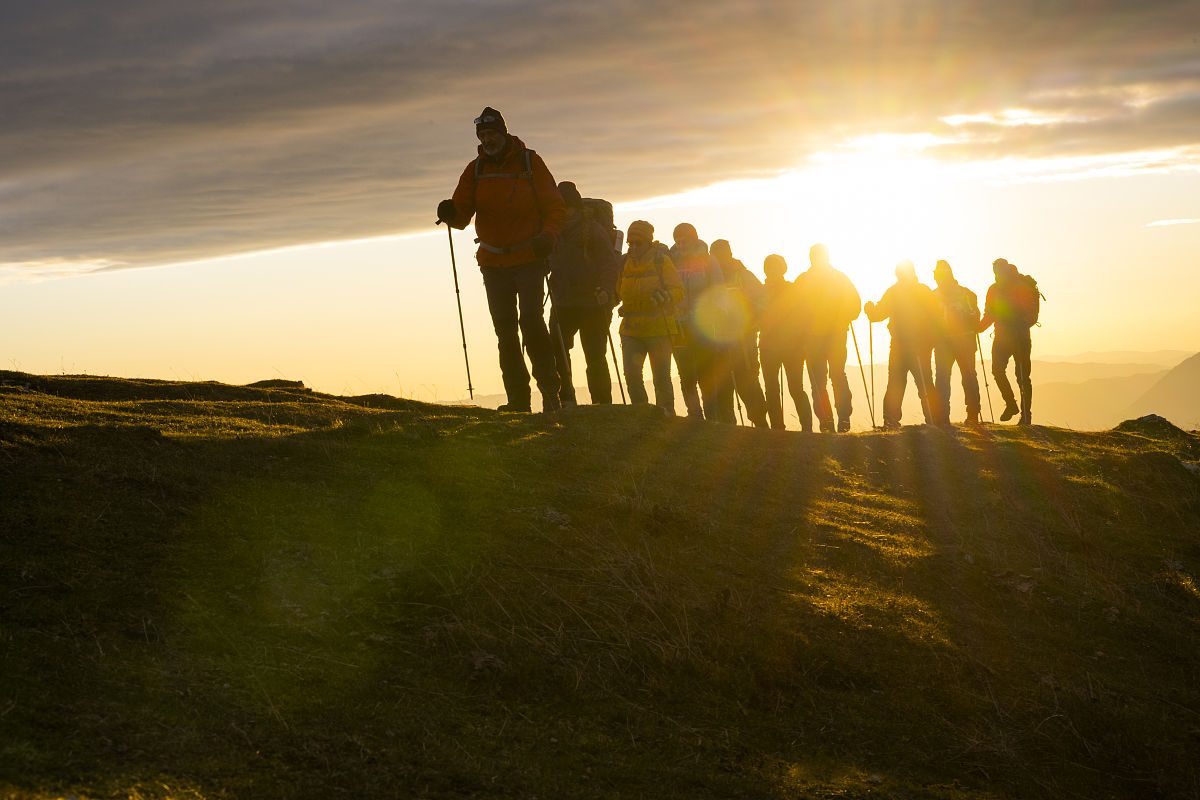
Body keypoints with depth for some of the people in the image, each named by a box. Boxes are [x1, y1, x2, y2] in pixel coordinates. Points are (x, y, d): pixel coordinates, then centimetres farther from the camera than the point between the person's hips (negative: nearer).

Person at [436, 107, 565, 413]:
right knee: (505, 331, 4)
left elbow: (555, 206, -1)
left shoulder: (529, 162, -3)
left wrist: (548, 235, -20)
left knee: (531, 319, -18)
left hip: (529, 258, -4)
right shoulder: (476, 169, 5)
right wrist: (450, 213, -21)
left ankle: (549, 389, -12)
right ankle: (518, 398, 9)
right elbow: (462, 215, 2)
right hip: (493, 262, 4)